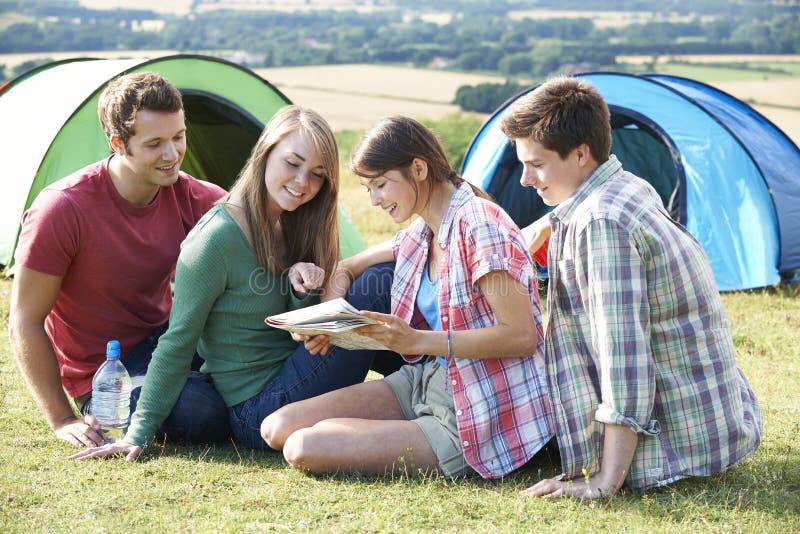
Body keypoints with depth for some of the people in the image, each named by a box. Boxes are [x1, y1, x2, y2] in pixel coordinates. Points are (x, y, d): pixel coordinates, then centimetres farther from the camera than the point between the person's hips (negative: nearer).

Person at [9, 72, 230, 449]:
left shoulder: (189, 197, -10)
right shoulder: (62, 209, -24)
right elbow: (25, 323, -17)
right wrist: (62, 420, -17)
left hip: (164, 336, 5)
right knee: (203, 414, -32)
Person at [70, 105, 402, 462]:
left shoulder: (289, 228, 6)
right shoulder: (217, 239, -18)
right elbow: (177, 343, -14)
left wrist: (302, 291, -15)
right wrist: (139, 434, -13)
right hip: (259, 415, -8)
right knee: (383, 284, -15)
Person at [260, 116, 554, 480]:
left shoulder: (478, 225, -18)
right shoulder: (420, 235, 9)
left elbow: (522, 335, -23)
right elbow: (346, 270, 28)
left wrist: (419, 340, -26)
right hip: (426, 381, 8)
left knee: (304, 449, -20)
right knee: (278, 429, -3)